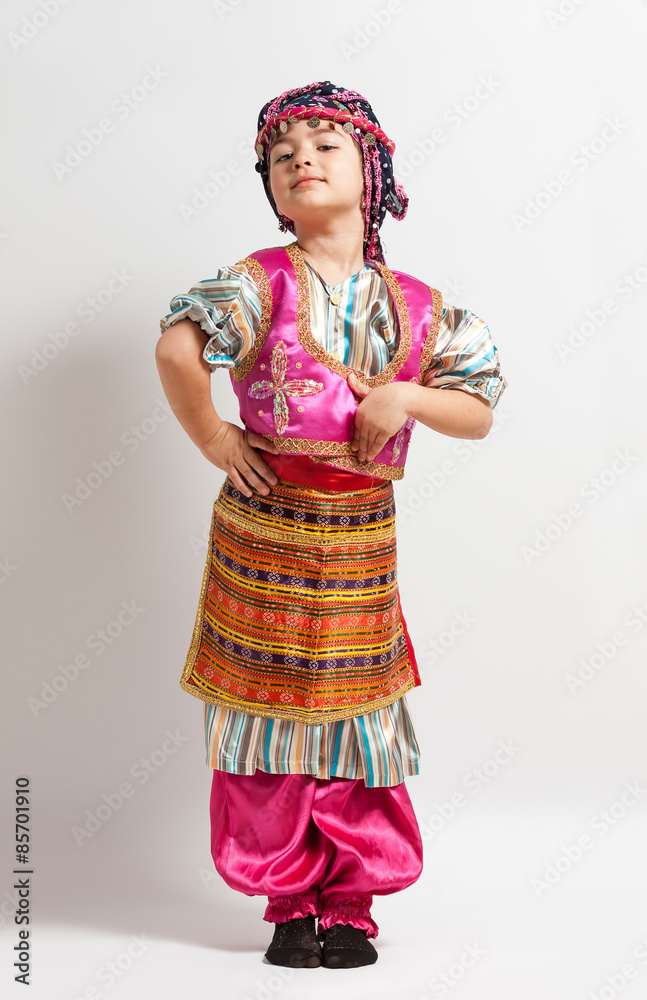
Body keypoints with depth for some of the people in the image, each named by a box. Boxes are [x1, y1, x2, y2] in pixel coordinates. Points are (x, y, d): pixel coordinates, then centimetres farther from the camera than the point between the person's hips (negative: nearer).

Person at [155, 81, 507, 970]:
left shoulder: (412, 304, 4)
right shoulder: (262, 281, -5)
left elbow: (479, 412, 5)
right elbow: (176, 349, -20)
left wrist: (404, 396, -11)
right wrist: (213, 440, -15)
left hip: (362, 539, 2)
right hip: (264, 535, -2)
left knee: (356, 717, 8)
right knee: (271, 715, 5)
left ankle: (352, 905, 25)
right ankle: (288, 904, 23)